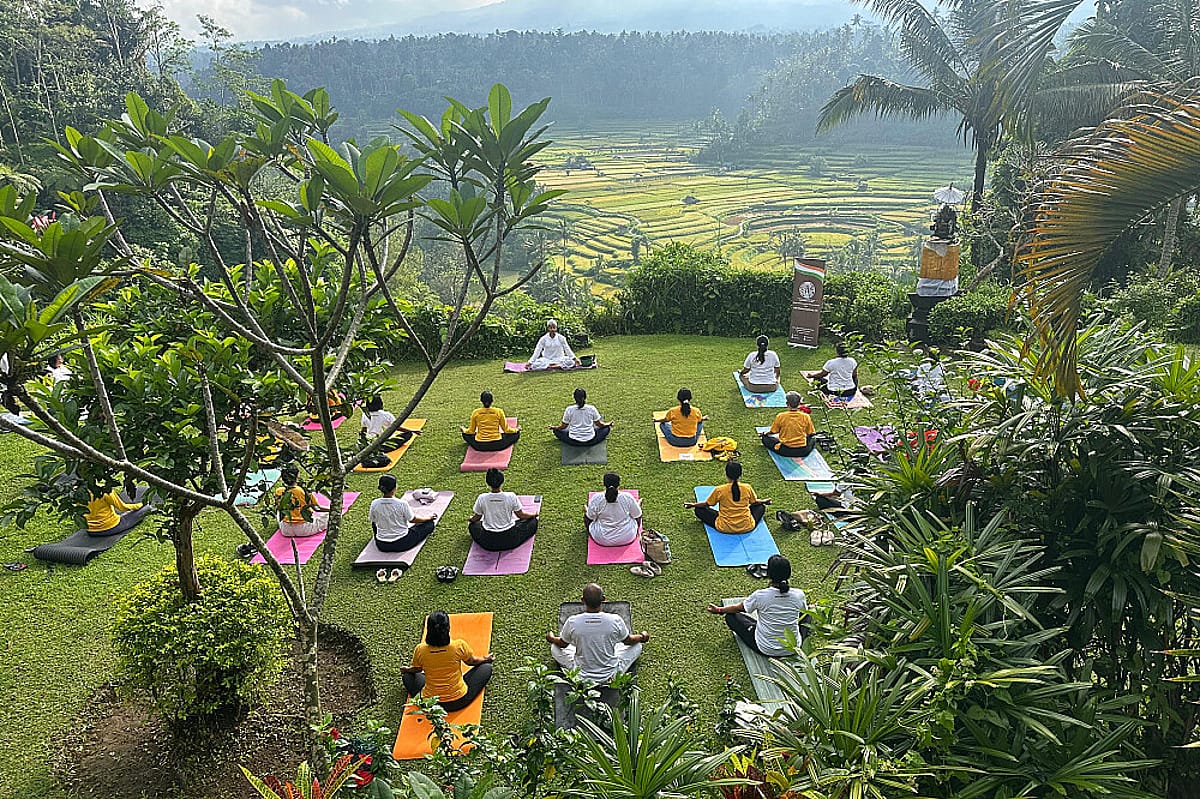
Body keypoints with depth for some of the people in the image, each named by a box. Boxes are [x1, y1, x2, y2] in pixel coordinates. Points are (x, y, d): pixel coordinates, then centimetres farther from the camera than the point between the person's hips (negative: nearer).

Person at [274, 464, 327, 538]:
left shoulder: (279, 491, -7)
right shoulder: (304, 491, -19)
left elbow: (278, 508, 12)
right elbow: (317, 508, -7)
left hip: (285, 531, 3)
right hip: (304, 530, -3)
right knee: (327, 515, 12)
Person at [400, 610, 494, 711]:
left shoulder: (420, 650, -17)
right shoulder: (459, 646, -21)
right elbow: (472, 661, 1)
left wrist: (407, 669, 30)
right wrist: (486, 659, 23)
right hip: (459, 701, -2)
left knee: (407, 675, 25)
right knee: (486, 667, 13)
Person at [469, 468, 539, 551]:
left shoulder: (481, 498, -14)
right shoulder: (511, 496, -18)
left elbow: (476, 518, 3)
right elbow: (521, 515, -3)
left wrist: (470, 518, 27)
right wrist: (534, 514, 18)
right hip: (510, 540, -1)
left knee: (473, 524, 30)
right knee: (533, 522, 16)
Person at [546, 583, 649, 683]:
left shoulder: (572, 622, -20)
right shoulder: (615, 620, -21)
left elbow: (562, 644, 1)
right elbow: (628, 641, 0)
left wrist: (551, 638, 25)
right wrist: (642, 637, 23)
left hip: (581, 676, 1)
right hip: (610, 675, 0)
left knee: (555, 648, 21)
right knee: (637, 646, 19)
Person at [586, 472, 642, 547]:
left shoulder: (596, 499, -18)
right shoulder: (628, 497, -18)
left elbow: (589, 518, -4)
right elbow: (638, 517, -3)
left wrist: (586, 511, 20)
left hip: (602, 540, 0)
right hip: (627, 539, 1)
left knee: (586, 514, 24)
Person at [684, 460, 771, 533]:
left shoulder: (719, 490, -15)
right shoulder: (748, 488, -10)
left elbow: (706, 504, 0)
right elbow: (754, 502, 10)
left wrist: (693, 504, 20)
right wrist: (764, 501, 33)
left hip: (725, 528, -4)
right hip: (747, 527, 4)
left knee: (699, 510, 9)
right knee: (761, 507, 27)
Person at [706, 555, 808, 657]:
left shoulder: (760, 595, -22)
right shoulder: (799, 595, -17)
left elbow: (737, 608, -3)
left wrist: (719, 610, 17)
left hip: (766, 650, -3)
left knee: (731, 616, 11)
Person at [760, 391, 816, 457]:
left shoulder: (780, 417, -10)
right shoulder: (805, 417, -8)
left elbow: (772, 432, 3)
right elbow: (811, 434, 5)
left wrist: (765, 433, 26)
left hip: (785, 451, -2)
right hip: (803, 452, 3)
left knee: (765, 437, 16)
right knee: (813, 438, 33)